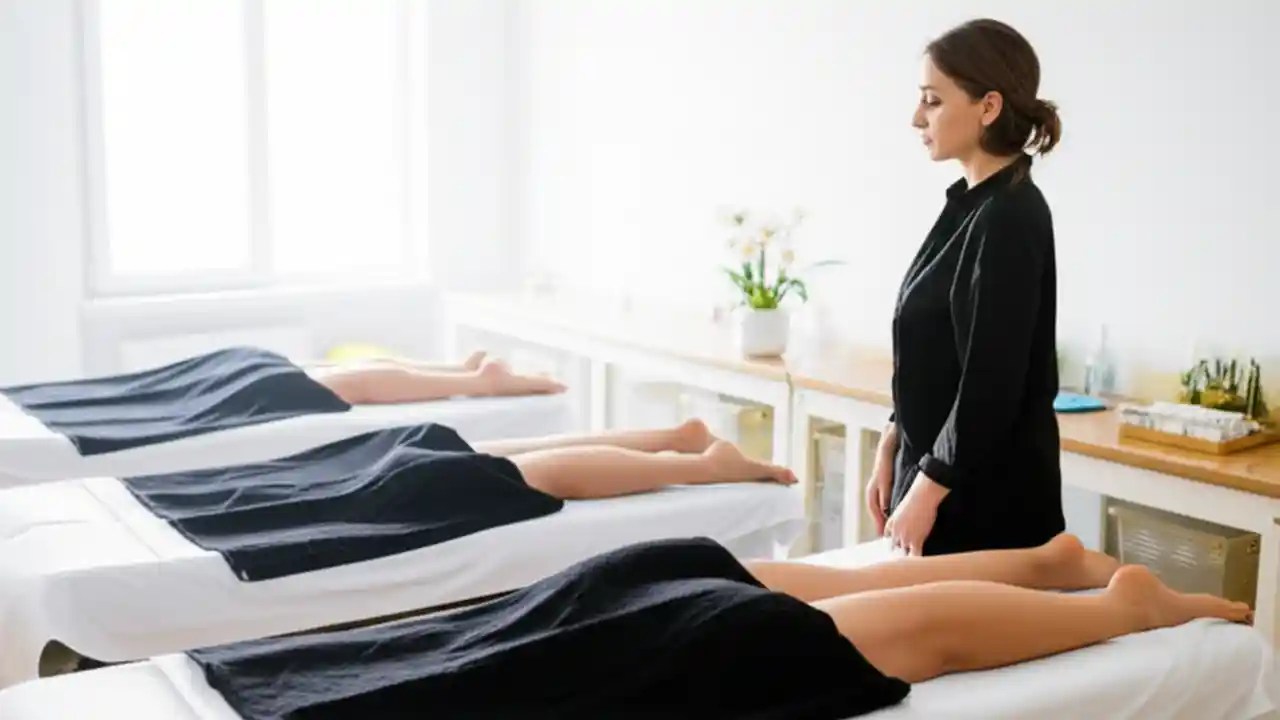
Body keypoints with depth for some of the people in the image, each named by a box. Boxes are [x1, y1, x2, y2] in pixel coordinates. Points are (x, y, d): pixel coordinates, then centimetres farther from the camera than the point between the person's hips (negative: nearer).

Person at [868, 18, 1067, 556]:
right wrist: (892, 449, 15)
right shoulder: (972, 204, 9)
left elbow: (993, 380, -22)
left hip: (987, 494, -9)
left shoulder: (1009, 218, -19)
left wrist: (926, 492, -17)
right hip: (943, 469, 9)